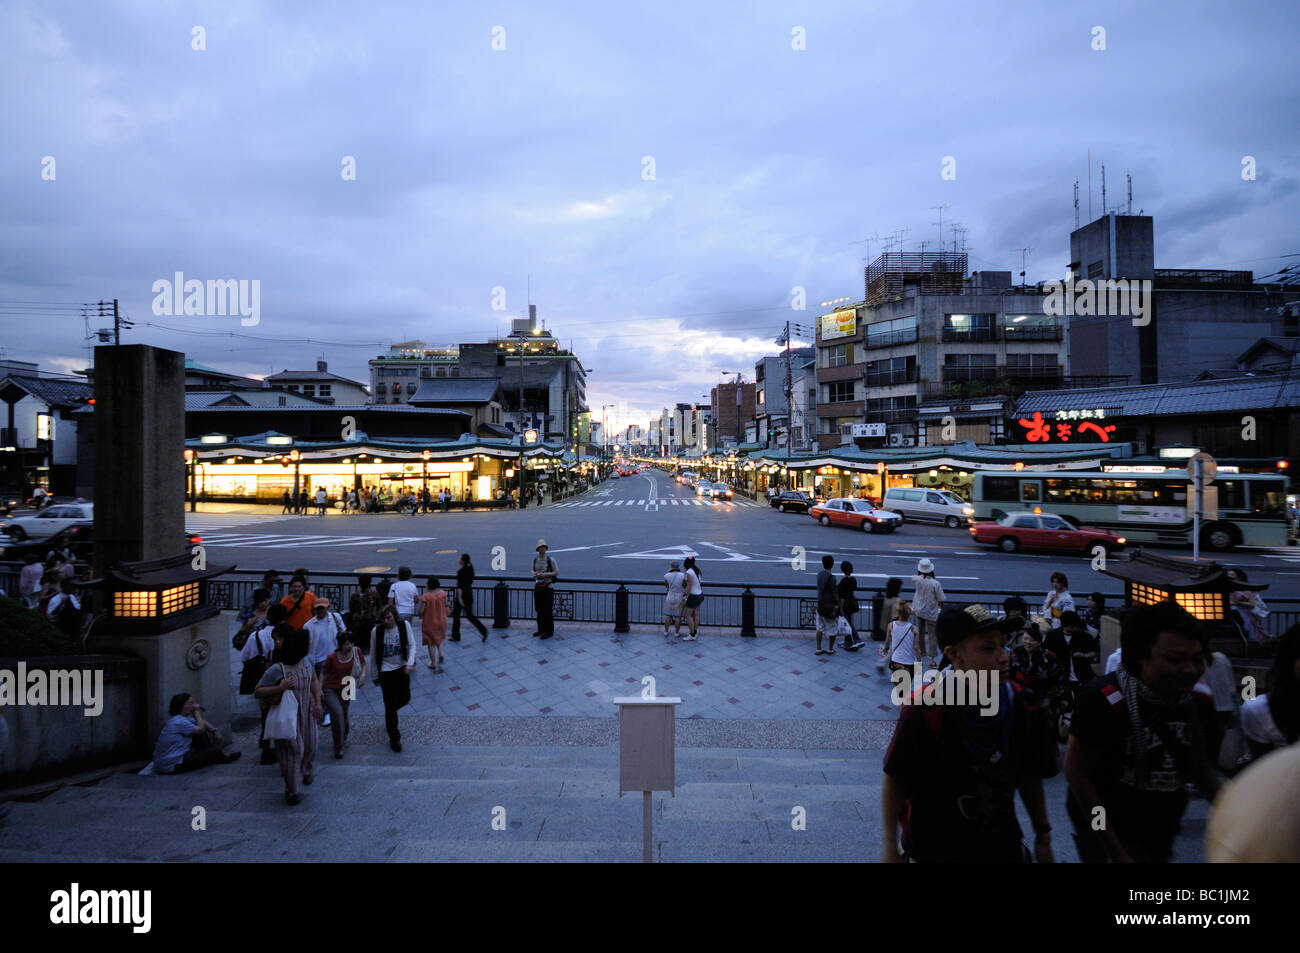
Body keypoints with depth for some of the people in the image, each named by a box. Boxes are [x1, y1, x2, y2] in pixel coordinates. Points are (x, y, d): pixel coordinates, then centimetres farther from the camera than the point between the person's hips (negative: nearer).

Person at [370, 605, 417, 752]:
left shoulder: (404, 626, -9)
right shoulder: (377, 631, -13)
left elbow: (412, 645, -1)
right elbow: (373, 654, -3)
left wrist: (410, 663, -15)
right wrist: (375, 675, 4)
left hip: (402, 668, 3)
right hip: (386, 670, -2)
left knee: (405, 699, 9)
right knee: (390, 705, 2)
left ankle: (390, 713, 43)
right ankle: (394, 738, 15)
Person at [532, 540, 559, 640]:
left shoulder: (551, 560, -9)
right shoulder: (535, 560, 6)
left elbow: (557, 573, -6)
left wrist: (546, 574, -20)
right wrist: (534, 574, -4)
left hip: (548, 587, -5)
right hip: (537, 587, 5)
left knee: (548, 610, -4)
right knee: (539, 610, 10)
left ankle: (549, 631, 3)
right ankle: (541, 629, 21)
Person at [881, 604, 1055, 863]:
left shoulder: (1023, 706, -8)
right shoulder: (924, 711, -23)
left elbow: (1030, 778, 6)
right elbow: (894, 782, -14)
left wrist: (1043, 837, 11)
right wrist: (890, 850, -10)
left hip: (1002, 845, 4)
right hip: (934, 848, -4)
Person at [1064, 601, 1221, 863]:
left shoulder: (1195, 702, -4)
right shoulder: (1105, 701, -25)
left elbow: (1201, 765, 10)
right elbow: (1077, 773, -21)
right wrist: (1116, 852, -19)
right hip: (1110, 833, -6)